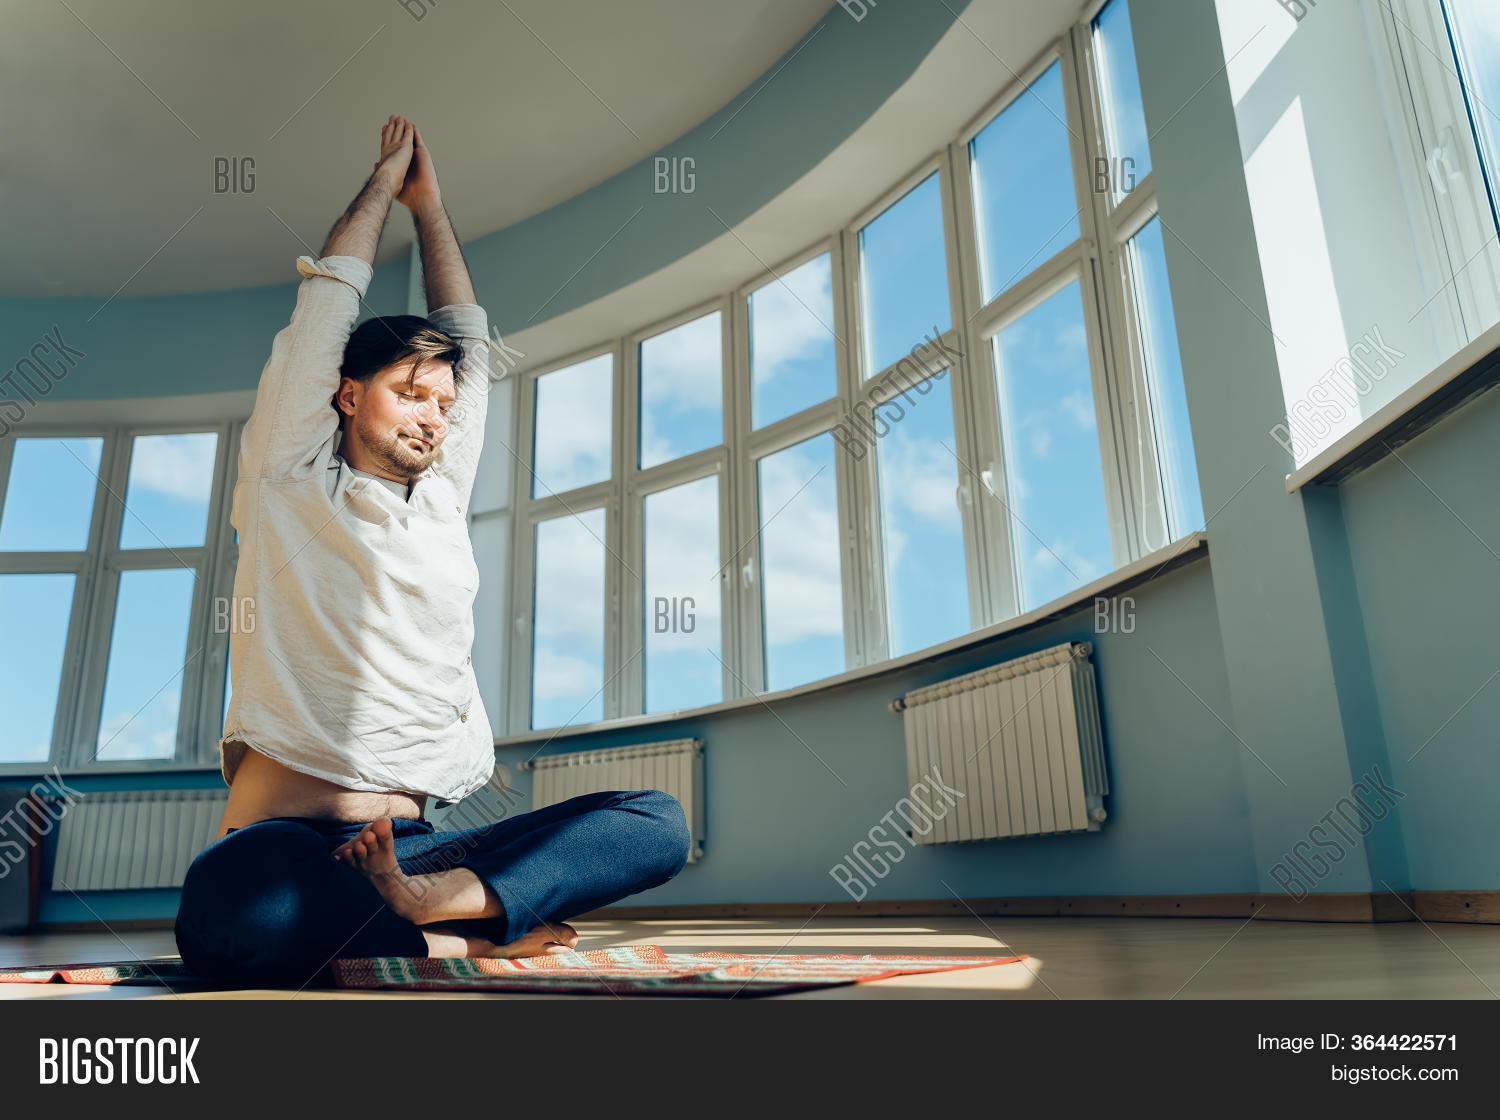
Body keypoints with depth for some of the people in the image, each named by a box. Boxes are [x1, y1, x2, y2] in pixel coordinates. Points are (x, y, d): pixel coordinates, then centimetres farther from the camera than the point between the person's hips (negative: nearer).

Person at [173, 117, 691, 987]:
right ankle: (465, 938, -20)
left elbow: (468, 336, 28)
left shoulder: (442, 503, 20)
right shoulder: (290, 486, 9)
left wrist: (429, 203, 35)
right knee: (233, 902, -41)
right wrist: (386, 181, 27)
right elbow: (329, 301, 13)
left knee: (659, 822, -16)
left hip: (410, 844, 5)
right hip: (283, 840, -4)